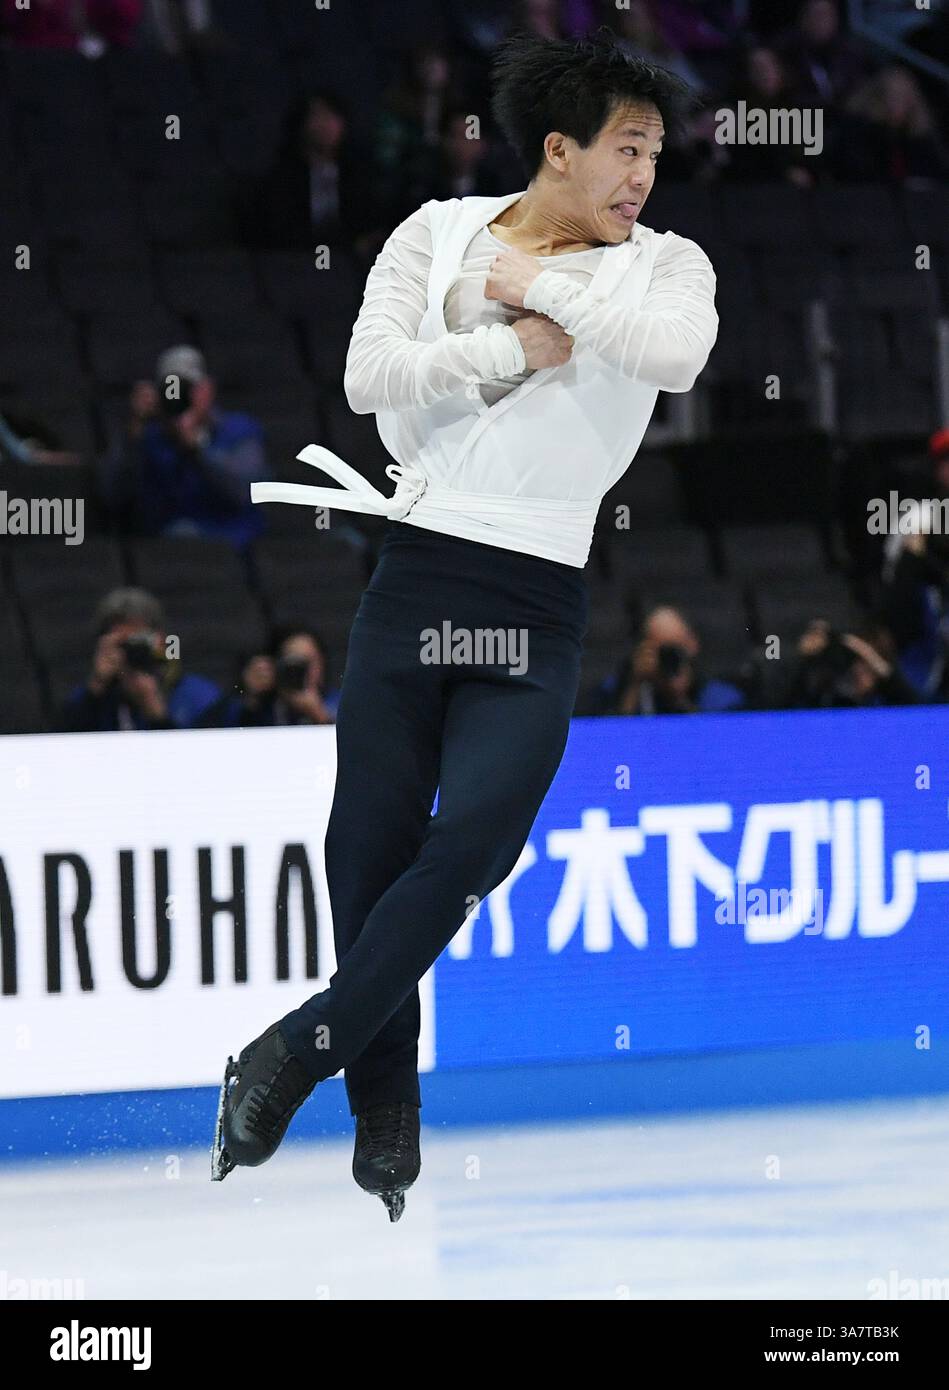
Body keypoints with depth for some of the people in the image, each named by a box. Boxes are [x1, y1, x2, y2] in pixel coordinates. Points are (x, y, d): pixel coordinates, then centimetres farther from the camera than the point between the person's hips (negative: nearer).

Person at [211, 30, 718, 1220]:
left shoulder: (662, 265, 5)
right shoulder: (438, 234, 7)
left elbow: (678, 353, -18)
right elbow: (368, 375, -5)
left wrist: (535, 282, -9)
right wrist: (514, 347, -12)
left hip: (536, 607, 0)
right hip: (415, 576, 1)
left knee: (474, 841, -19)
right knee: (370, 850, 0)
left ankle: (291, 1055, -8)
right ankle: (385, 1112, 15)